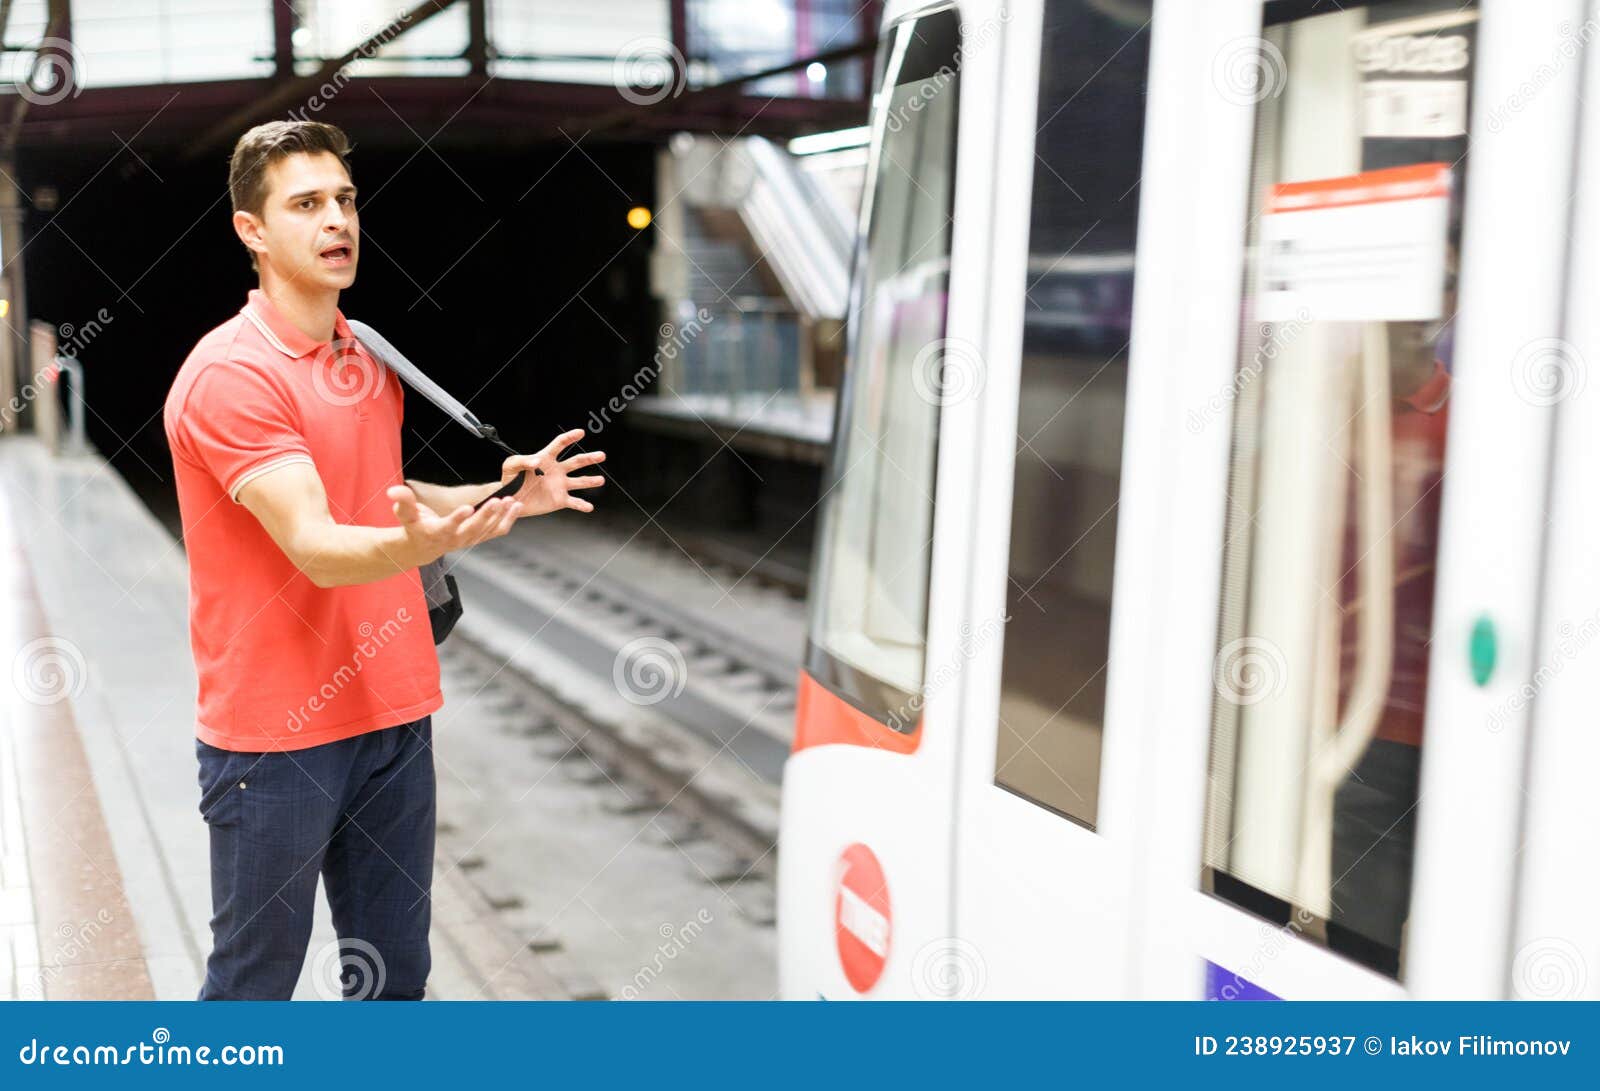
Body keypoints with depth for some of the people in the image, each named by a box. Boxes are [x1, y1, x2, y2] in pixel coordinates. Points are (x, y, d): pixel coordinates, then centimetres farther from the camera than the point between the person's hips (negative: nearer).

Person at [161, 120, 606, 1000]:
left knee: (395, 970, 16)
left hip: (392, 715, 7)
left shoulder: (372, 359, 11)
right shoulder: (230, 373, -16)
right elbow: (315, 547, -24)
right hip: (273, 730, -7)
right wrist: (419, 542, -44)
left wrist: (500, 494, 7)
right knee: (255, 979, 7)